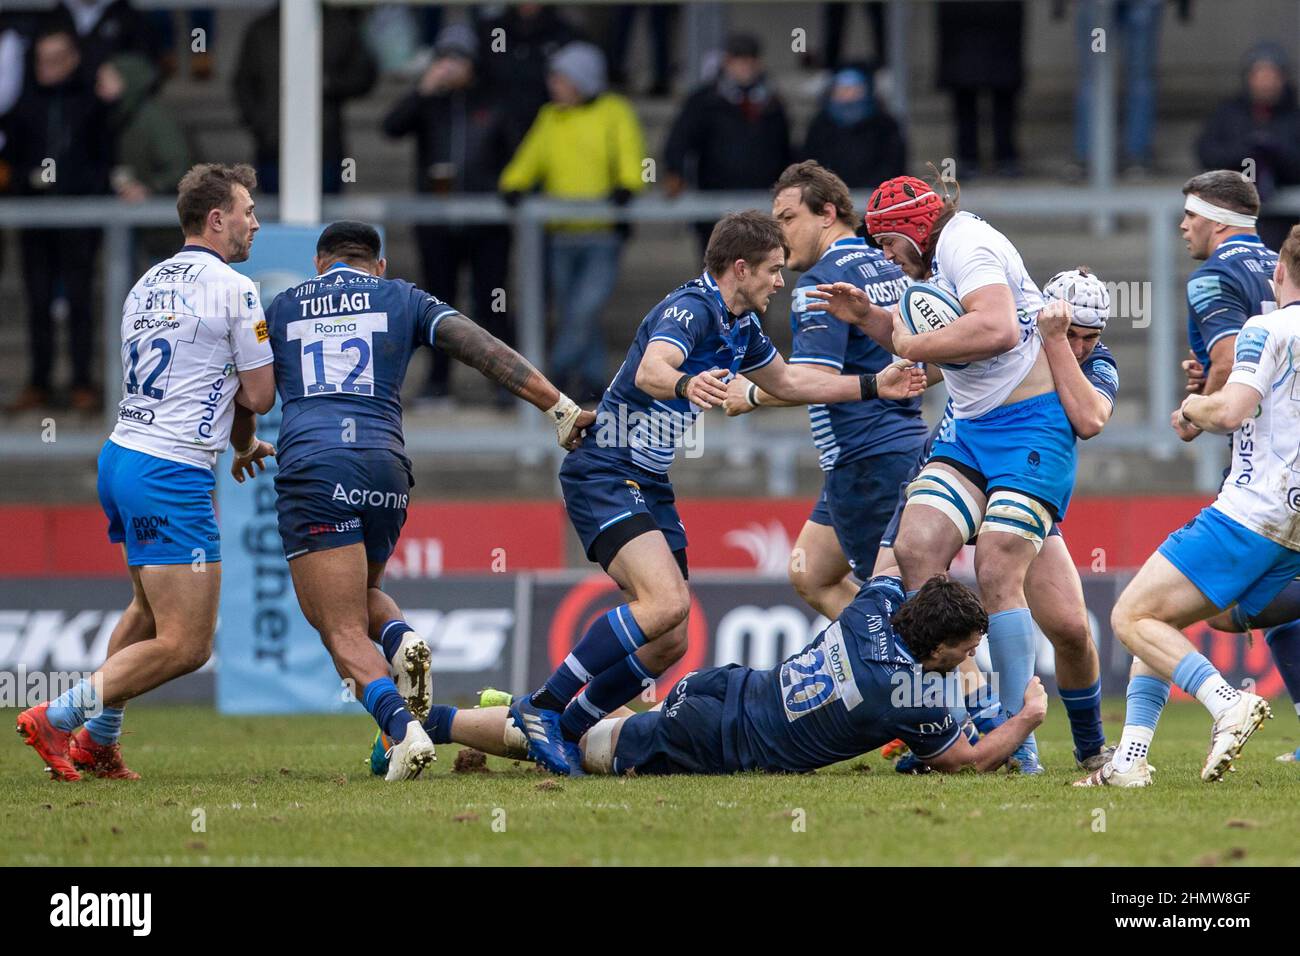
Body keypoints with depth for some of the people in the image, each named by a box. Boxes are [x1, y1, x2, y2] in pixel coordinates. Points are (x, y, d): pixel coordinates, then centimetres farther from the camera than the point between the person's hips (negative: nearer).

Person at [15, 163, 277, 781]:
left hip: (121, 454, 9)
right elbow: (258, 395, -6)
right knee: (185, 646, -7)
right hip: (171, 476, -9)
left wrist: (240, 442, 29)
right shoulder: (233, 289, -10)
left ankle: (97, 740, 31)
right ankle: (57, 717, -10)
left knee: (148, 609, 29)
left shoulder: (147, 284, 15)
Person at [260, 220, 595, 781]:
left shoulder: (281, 308, 21)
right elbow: (483, 350, 7)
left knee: (344, 634, -5)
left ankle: (403, 728, -31)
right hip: (384, 468, 2)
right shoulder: (402, 298, 20)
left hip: (310, 470, -2)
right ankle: (401, 641, -6)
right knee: (358, 594, 28)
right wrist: (559, 407, 4)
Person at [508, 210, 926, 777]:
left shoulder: (741, 327, 12)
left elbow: (786, 382, 30)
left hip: (650, 485, 10)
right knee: (665, 602, -27)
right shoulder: (690, 309, -18)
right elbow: (649, 372, -37)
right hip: (604, 475, -10)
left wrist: (875, 386, 27)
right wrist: (686, 384, -59)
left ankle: (566, 730, 14)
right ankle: (542, 706, -21)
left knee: (669, 643, 4)